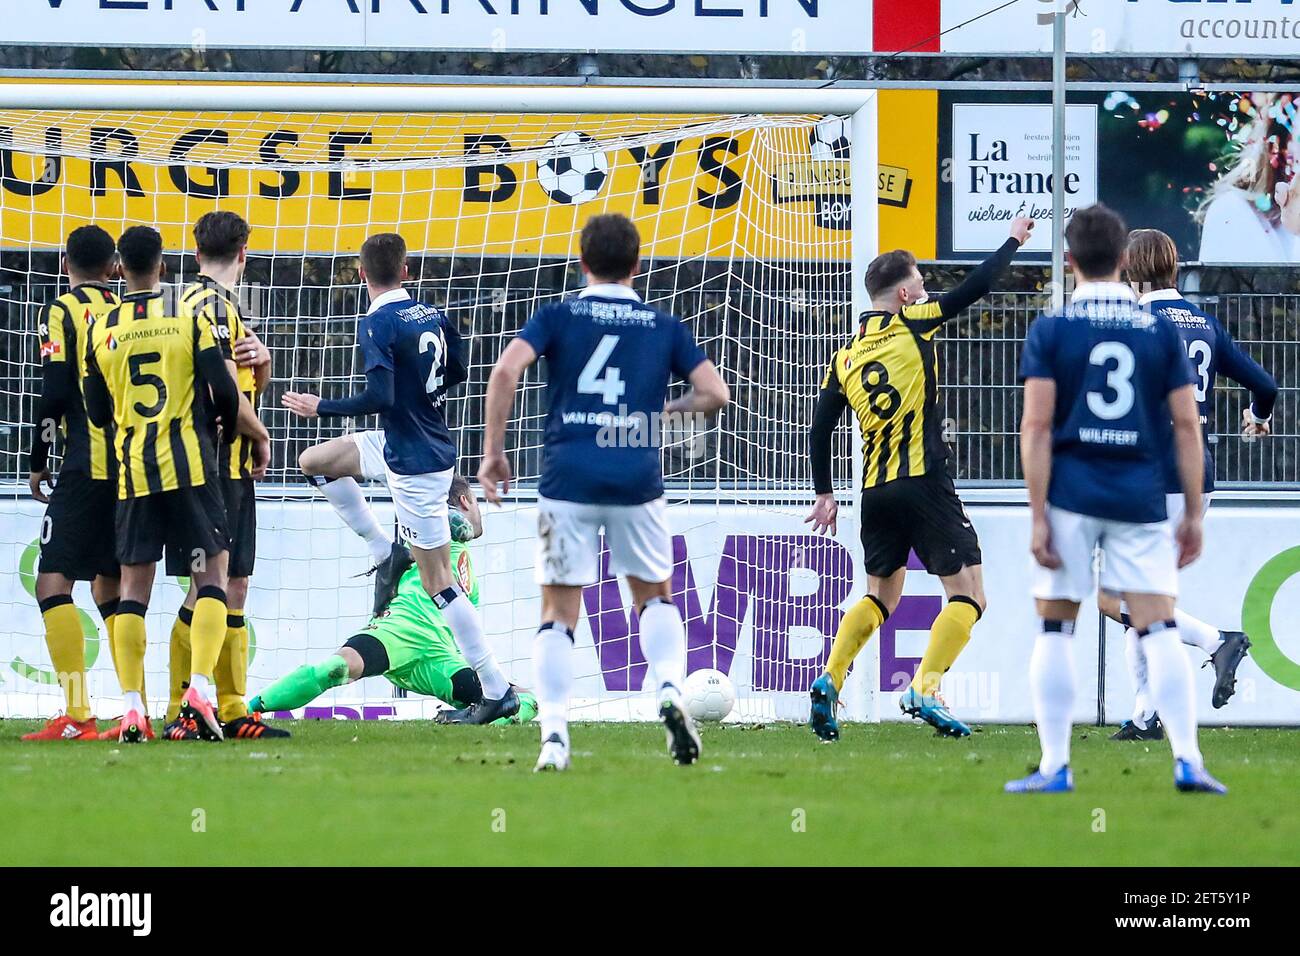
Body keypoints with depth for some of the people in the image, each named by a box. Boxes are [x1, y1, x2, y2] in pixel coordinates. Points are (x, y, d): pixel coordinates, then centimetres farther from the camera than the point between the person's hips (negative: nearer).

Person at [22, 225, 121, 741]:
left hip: (88, 464, -6)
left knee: (53, 581, -7)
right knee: (111, 587, 15)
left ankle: (77, 716, -19)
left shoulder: (64, 312, -3)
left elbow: (54, 394, -9)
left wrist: (38, 462, 1)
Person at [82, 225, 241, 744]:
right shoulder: (189, 317, -3)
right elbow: (224, 392, -7)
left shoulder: (101, 330, 4)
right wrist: (228, 428, 14)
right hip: (191, 465, -2)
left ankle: (132, 706, -2)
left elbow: (97, 413, 10)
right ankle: (200, 688, -15)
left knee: (133, 586, 6)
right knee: (212, 574, 3)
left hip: (132, 470, 2)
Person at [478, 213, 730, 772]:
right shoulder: (664, 327, 11)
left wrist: (492, 452, -2)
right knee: (655, 598, 19)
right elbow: (714, 395, 6)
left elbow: (505, 372, -8)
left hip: (568, 478, -1)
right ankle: (669, 689, -7)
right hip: (637, 477, 1)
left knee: (558, 614, 6)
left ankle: (553, 735, -7)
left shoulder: (558, 316, 6)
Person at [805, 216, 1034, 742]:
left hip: (875, 492, 6)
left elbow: (819, 431, 8)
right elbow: (976, 286, 1)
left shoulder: (845, 357, 11)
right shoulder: (913, 325, -1)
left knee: (880, 596, 22)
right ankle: (924, 689, -17)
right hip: (924, 483, -6)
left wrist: (825, 495, 16)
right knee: (968, 597, -1)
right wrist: (1014, 241, 15)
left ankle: (829, 682, 6)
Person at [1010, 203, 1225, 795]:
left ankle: (1055, 766, 4)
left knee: (1055, 631, 7)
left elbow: (1037, 426, -7)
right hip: (1140, 499, 1)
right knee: (1159, 630, 2)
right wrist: (1193, 513, 7)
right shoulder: (1161, 331, 4)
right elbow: (1186, 425, 3)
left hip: (1071, 497, -1)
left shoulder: (1050, 330, -2)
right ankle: (1187, 759, -9)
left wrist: (1038, 516, -7)